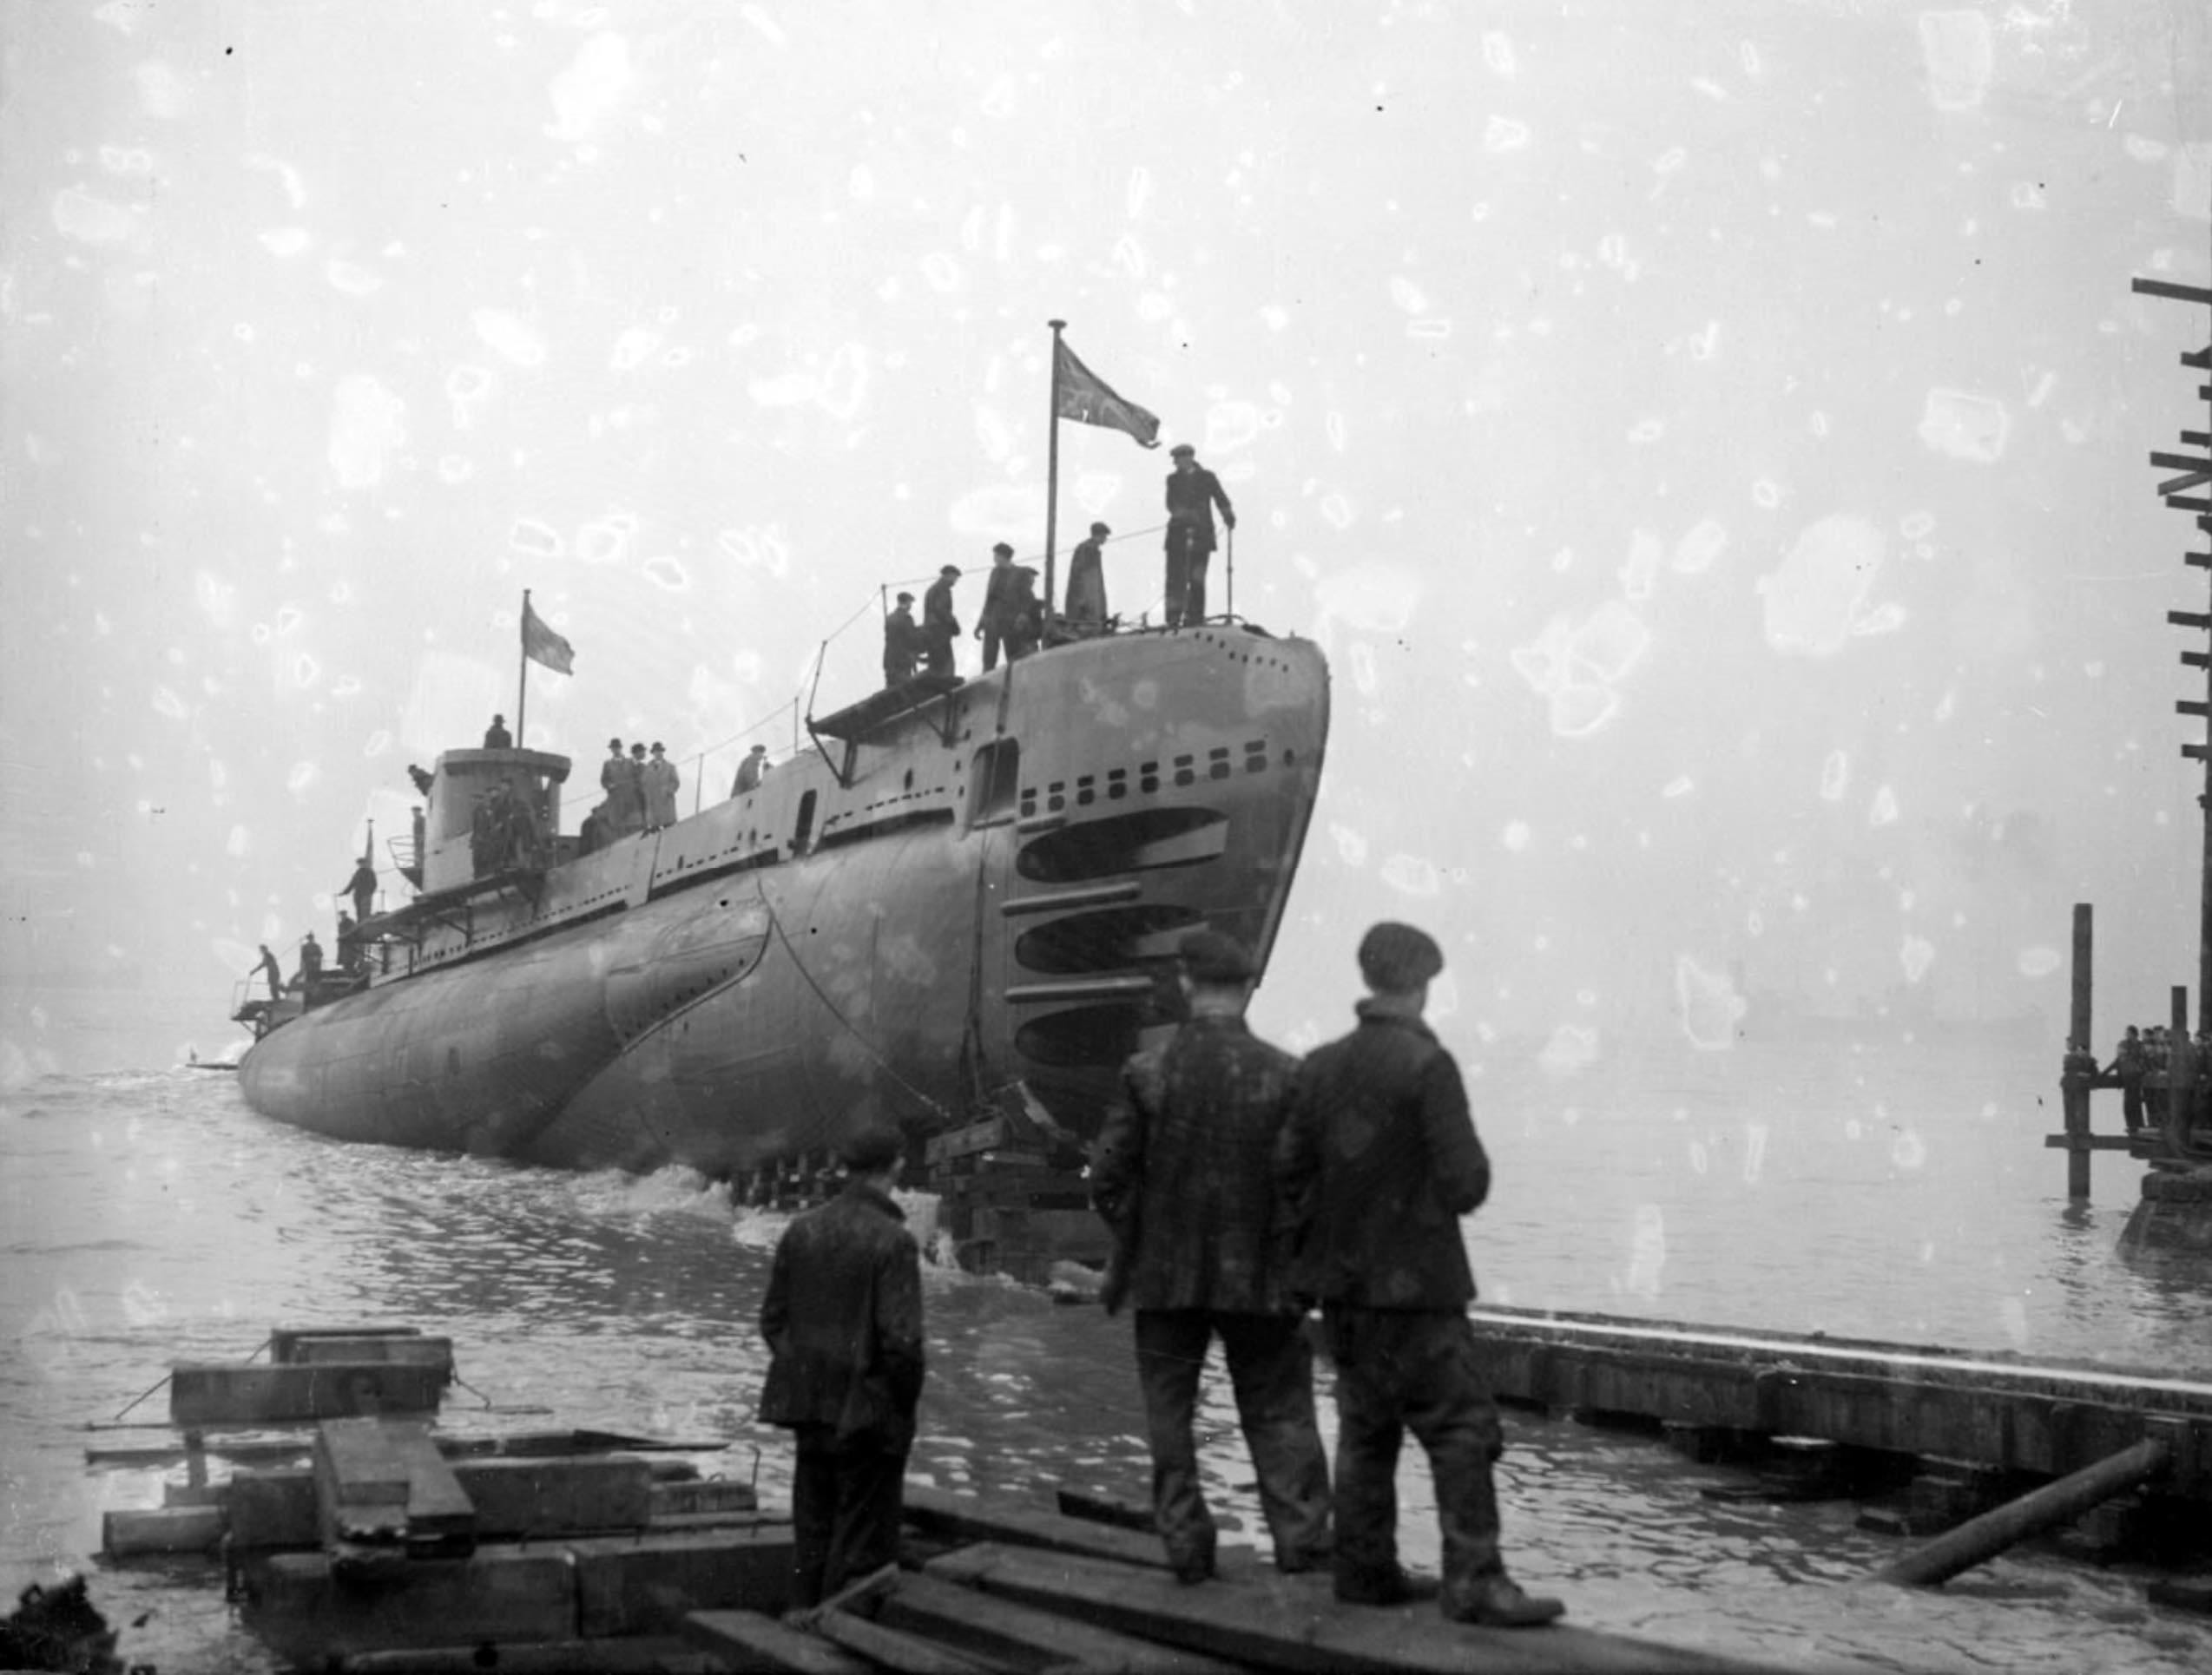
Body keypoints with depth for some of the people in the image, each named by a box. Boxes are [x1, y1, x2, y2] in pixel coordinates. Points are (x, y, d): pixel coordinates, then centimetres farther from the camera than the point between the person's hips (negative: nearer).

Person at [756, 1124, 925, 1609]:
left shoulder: (801, 1231, 2)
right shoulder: (892, 1241, -16)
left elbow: (772, 1319, 8)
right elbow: (901, 1338, -19)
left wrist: (803, 1376, 15)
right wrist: (905, 1404, -6)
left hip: (810, 1407, 6)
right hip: (869, 1413, -6)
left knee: (812, 1533, 17)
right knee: (862, 1541, 5)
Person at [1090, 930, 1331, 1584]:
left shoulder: (1147, 1072, -7)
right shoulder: (1284, 1075, -8)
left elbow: (1108, 1180, -5)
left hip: (1166, 1275, 0)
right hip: (1259, 1276, 0)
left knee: (1169, 1411, 11)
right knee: (1278, 1409, 11)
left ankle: (1186, 1543, 12)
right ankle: (1301, 1537, 10)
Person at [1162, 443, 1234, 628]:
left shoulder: (1207, 478, 9)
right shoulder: (1173, 479, 13)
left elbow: (1221, 500, 2)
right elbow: (1171, 503, -1)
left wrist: (1229, 515, -17)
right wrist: (1180, 513, -21)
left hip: (1201, 534, -1)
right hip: (1178, 534, 1)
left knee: (1196, 578, -3)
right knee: (1176, 577, -6)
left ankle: (1195, 616, 3)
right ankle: (1174, 617, -7)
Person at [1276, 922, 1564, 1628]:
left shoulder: (1319, 1067, 5)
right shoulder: (1428, 1066, -15)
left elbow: (1290, 1173, 8)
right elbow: (1463, 1184, -17)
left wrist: (1304, 1262, 17)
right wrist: (1473, 1173, 6)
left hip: (1344, 1284, 7)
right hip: (1415, 1283, -7)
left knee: (1365, 1427, 16)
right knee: (1462, 1430, -3)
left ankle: (1364, 1569, 20)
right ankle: (1474, 1581, -6)